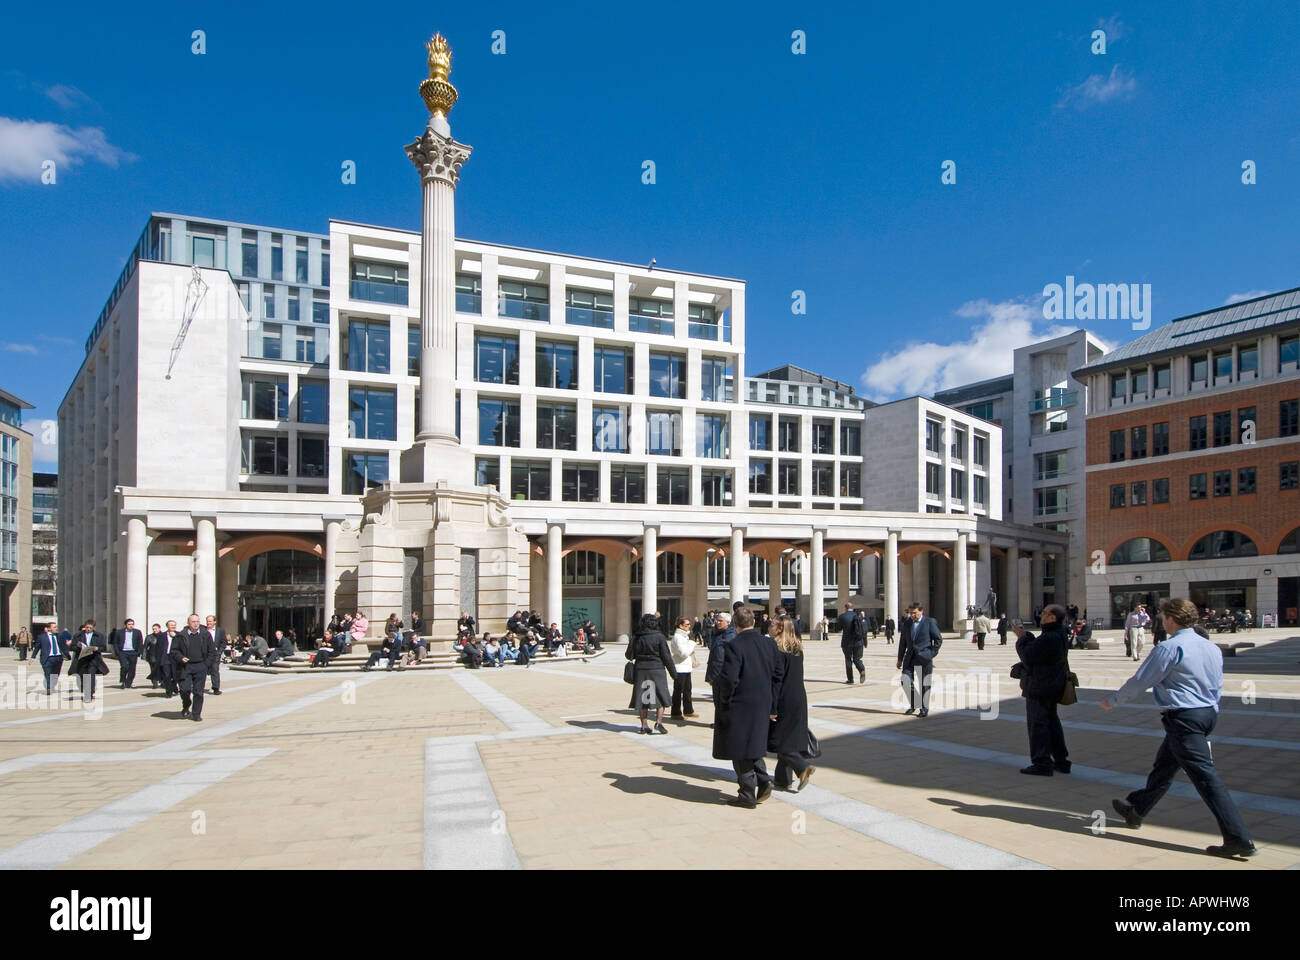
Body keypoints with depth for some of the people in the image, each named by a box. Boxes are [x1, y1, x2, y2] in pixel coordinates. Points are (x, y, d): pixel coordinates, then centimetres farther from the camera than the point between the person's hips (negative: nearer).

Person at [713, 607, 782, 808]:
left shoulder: (734, 645, -19)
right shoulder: (769, 643, 2)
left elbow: (729, 679, -23)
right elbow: (778, 675, 8)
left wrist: (722, 702, -8)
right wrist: (767, 697, 17)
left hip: (740, 705, -6)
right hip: (762, 705, 7)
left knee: (740, 748, 5)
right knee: (753, 745, 24)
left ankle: (748, 795, 10)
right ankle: (763, 781, 14)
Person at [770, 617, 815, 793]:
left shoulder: (776, 648, -15)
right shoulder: (797, 648, 9)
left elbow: (776, 678, -19)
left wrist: (772, 708, -17)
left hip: (784, 701, -8)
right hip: (799, 699, 8)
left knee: (778, 740, 3)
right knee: (789, 739, 14)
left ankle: (803, 767, -13)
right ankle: (783, 778, 20)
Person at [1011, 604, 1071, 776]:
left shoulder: (1049, 639, -25)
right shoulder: (1059, 634, 8)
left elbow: (1028, 656, -21)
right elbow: (1037, 647, 16)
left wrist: (1021, 639, -7)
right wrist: (1026, 635, 6)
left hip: (1040, 687, -10)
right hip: (1052, 686, 10)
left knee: (1037, 723, -3)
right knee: (1051, 722, 19)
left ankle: (1042, 763, 0)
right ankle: (1061, 761, 26)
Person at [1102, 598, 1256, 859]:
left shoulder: (1169, 648, -15)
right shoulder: (1212, 648, 9)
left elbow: (1140, 681, -8)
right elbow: (1217, 688, 15)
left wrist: (1112, 701, 6)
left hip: (1183, 718, -9)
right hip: (1209, 714, 9)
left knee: (1205, 776, -7)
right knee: (1163, 766, 21)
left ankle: (1239, 839, -9)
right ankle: (1136, 810, 36)